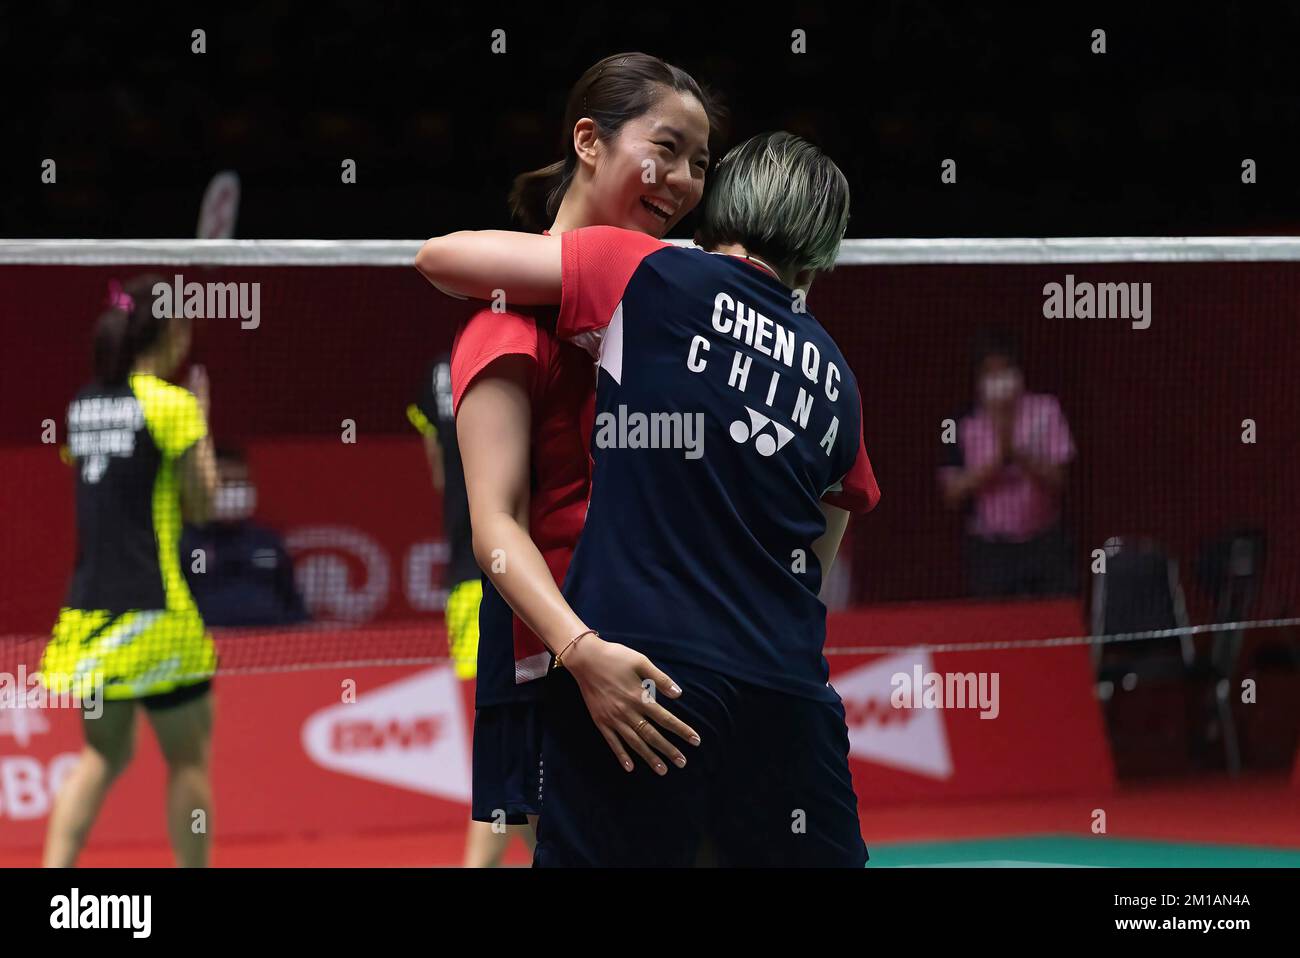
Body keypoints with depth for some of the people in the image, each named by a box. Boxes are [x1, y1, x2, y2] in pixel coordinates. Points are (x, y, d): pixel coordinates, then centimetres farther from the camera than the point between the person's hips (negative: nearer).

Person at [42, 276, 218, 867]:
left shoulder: (83, 406, 11)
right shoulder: (171, 404, -9)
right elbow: (201, 504, -5)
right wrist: (202, 424, 6)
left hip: (86, 612, 6)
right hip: (152, 613, -6)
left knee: (103, 754, 15)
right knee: (189, 757, 6)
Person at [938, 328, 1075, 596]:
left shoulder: (1045, 411, 0)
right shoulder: (965, 426, 0)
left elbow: (1056, 479, -5)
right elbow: (952, 493, -4)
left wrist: (1017, 452, -21)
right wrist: (997, 458, -15)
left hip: (1043, 544, 0)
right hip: (990, 551, 0)